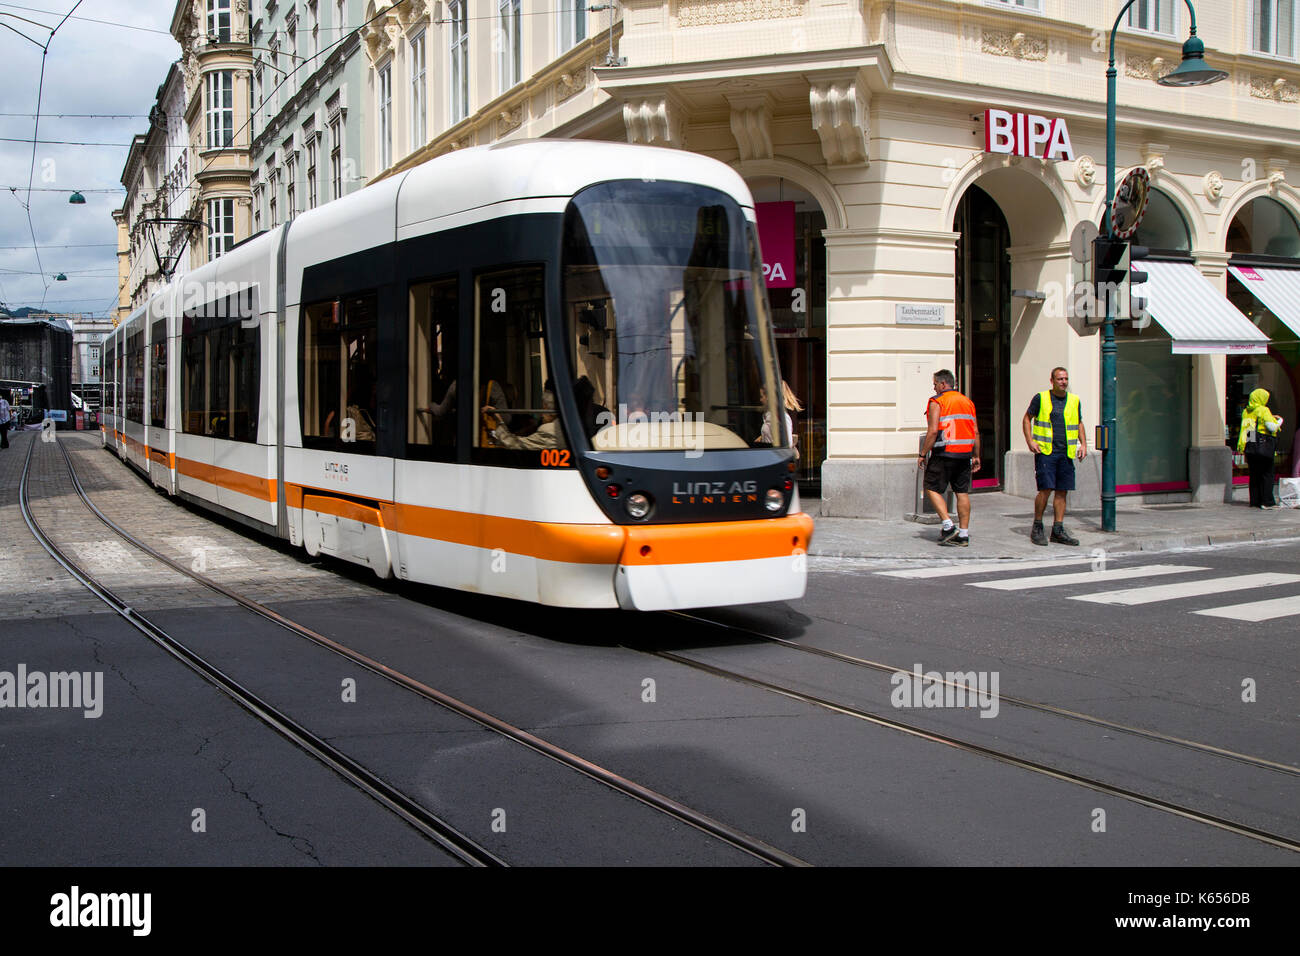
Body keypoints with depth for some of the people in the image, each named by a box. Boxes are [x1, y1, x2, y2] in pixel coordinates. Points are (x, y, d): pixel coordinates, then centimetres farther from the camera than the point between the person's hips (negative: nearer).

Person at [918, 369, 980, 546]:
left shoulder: (936, 401, -6)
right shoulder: (968, 401, 14)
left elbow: (933, 431, -14)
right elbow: (976, 432, 12)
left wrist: (923, 454, -8)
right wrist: (976, 456, 17)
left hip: (944, 454, -6)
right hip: (965, 454, 6)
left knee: (932, 488, 4)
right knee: (962, 492, 7)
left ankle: (948, 525, -8)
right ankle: (963, 535, 6)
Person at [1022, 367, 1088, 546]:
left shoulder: (1074, 400, 11)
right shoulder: (1041, 398, 1)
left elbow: (1079, 423, 22)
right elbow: (1027, 418, 7)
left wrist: (1083, 444, 9)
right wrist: (1030, 441, -5)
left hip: (1066, 453, 4)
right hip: (1045, 451, -4)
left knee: (1062, 491, 4)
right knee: (1046, 489, -12)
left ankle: (1058, 530, 10)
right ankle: (1037, 528, 1)